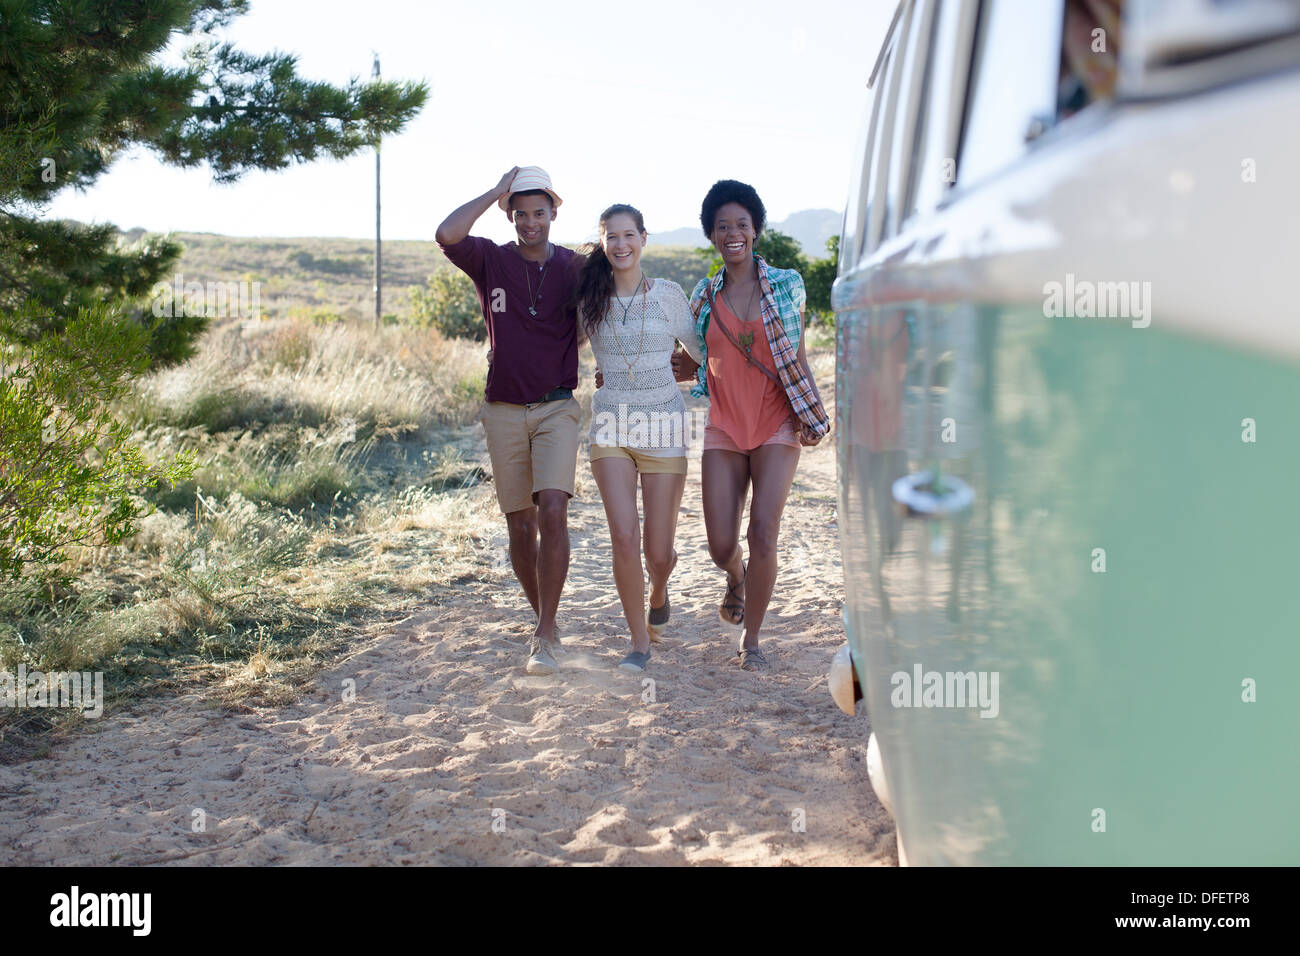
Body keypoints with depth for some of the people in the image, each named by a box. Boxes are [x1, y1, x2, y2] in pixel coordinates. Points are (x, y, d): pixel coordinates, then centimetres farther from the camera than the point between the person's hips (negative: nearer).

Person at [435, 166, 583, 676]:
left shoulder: (575, 267, 5)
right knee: (520, 524, 7)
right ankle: (544, 620, 25)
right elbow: (446, 235, -17)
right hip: (504, 410, 1)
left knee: (553, 511, -18)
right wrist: (496, 191, -9)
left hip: (558, 408, -1)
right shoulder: (491, 261, 2)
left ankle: (545, 635, -13)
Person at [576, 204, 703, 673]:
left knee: (659, 551, 1)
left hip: (663, 427, 0)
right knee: (624, 536, -15)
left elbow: (700, 349, 13)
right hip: (611, 427, 1)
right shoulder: (590, 298, 3)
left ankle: (658, 592, 40)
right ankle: (640, 640, 3)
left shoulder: (668, 294, 1)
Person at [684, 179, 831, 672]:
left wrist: (813, 416, 4)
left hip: (776, 425, -2)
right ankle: (736, 581, 37)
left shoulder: (786, 285, 2)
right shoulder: (704, 295, 7)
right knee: (721, 546, -2)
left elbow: (798, 358, 8)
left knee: (763, 535, -13)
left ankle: (751, 637, 8)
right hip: (724, 428, 2)